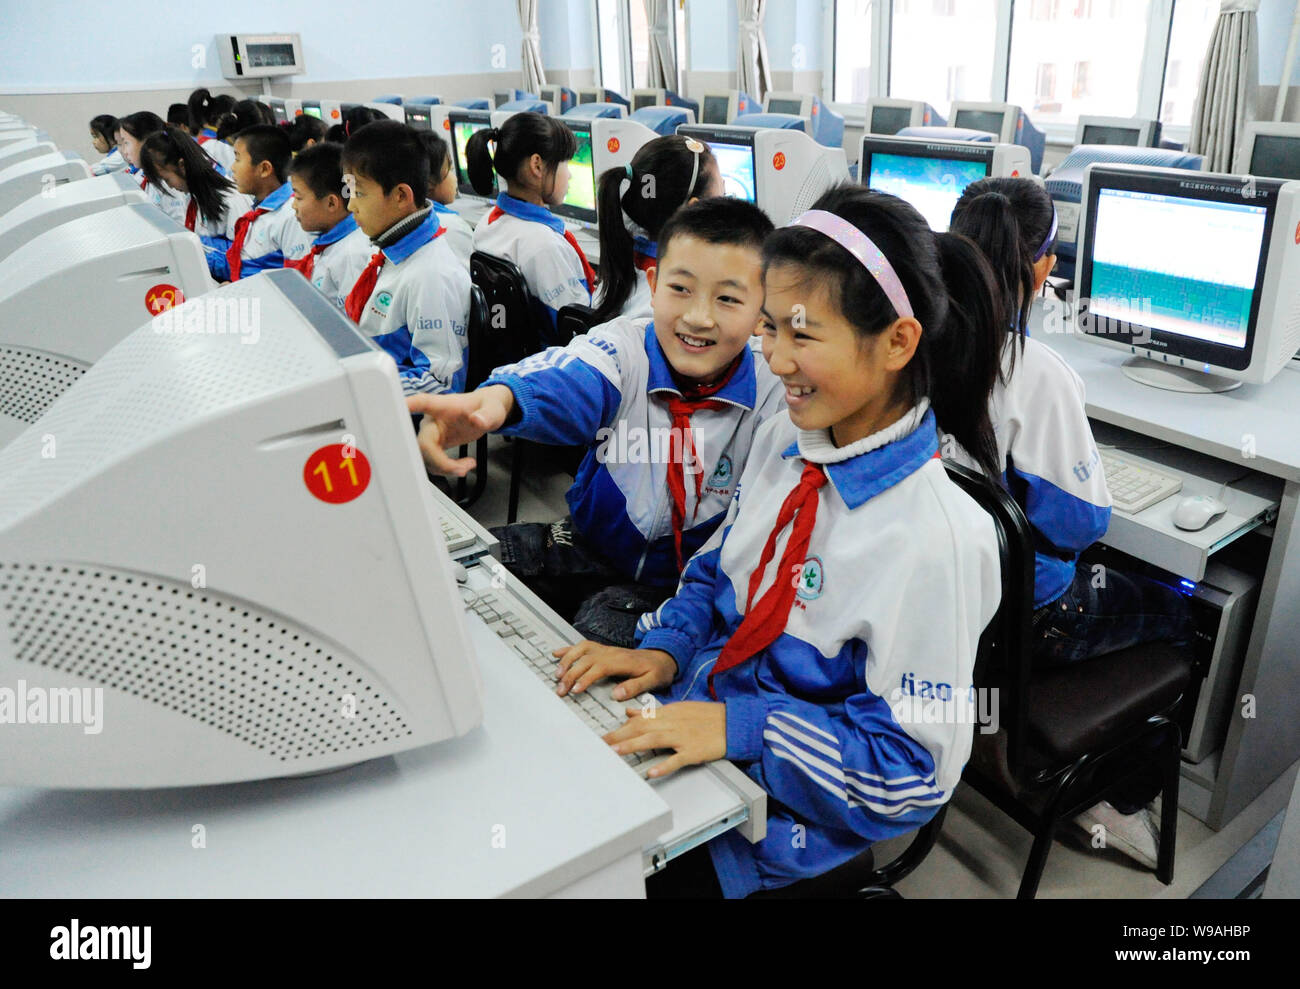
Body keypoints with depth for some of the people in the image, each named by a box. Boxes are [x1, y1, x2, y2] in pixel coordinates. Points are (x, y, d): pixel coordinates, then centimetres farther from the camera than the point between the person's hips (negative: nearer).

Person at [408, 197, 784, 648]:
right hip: (588, 544, 3)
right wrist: (499, 398, -60)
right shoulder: (626, 345, -12)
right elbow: (572, 383, -35)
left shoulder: (772, 402, -15)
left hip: (673, 583, -2)